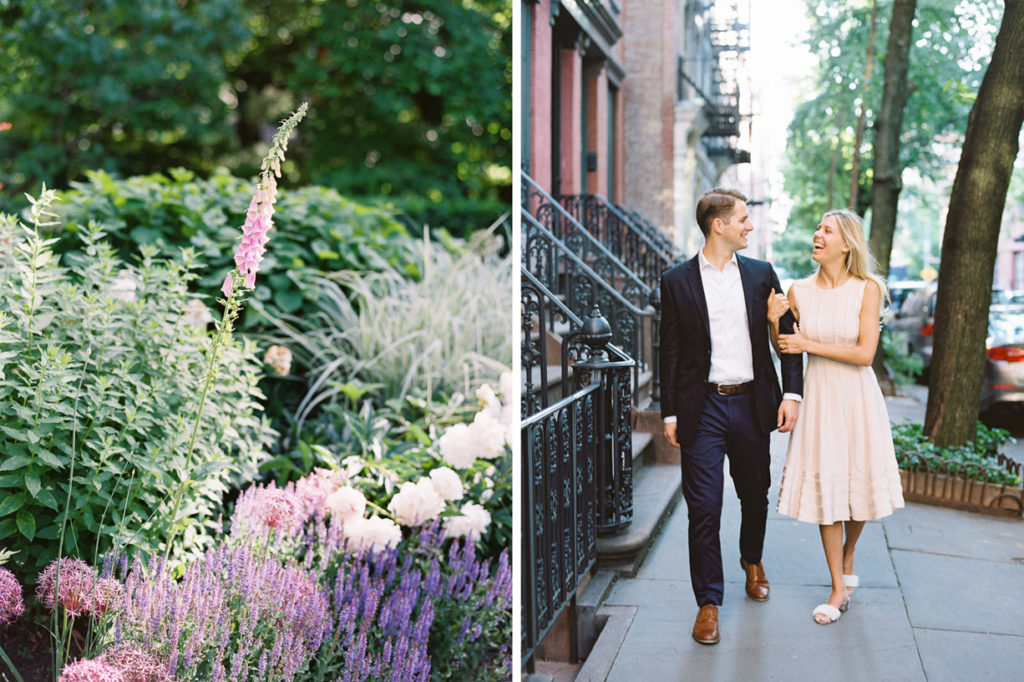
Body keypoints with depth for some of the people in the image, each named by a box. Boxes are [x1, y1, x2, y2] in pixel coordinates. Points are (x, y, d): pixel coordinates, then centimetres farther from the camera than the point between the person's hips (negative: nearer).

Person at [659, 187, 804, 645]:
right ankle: (708, 602, 10)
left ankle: (752, 560, 45)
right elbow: (670, 351, 1)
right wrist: (669, 414, -1)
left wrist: (791, 393, -3)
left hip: (752, 404, 3)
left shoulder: (761, 275, 5)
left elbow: (786, 335, 7)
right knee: (703, 508, -3)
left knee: (755, 495, 17)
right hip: (702, 408, -3)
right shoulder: (677, 281, -1)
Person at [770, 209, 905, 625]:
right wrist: (773, 324, -11)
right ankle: (839, 587, 14)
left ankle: (847, 561, 38)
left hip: (856, 397, -1)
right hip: (818, 397, 2)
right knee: (824, 487, 3)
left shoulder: (867, 289, -7)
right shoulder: (799, 292, 0)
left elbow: (865, 353, -13)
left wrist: (809, 345, -16)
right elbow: (785, 353, 8)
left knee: (858, 481, 9)